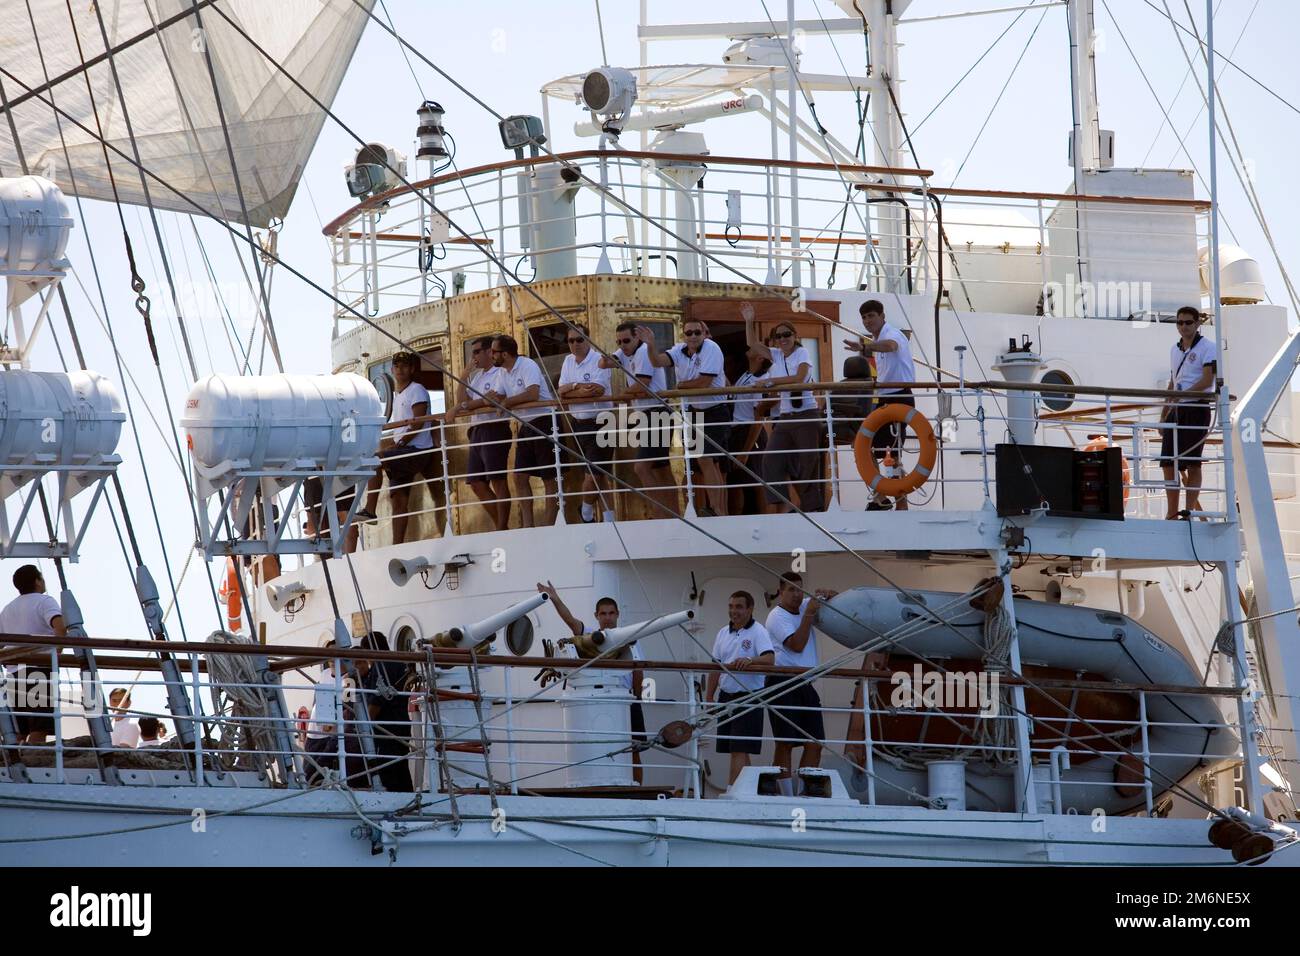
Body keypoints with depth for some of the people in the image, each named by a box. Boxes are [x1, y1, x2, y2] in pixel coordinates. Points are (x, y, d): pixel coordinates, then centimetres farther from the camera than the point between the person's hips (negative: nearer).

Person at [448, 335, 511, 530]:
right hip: (476, 431, 9)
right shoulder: (476, 376, 22)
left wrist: (462, 407, -16)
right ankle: (500, 526, 13)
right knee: (477, 484, 7)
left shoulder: (500, 373, -4)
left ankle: (502, 528, -8)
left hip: (494, 429, -9)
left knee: (498, 481, -9)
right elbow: (462, 400, 14)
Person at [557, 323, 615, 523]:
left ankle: (586, 514, 12)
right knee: (599, 477, 8)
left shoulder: (599, 360, -10)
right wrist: (577, 386, -15)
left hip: (599, 423, -7)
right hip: (578, 423, 7)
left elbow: (597, 390, -22)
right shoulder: (568, 361, 11)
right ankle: (608, 519, 9)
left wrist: (571, 391, -11)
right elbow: (562, 390, 3)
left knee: (593, 475, -9)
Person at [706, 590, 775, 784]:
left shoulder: (758, 632, -7)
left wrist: (750, 661, -41)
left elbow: (769, 658, -22)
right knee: (737, 752, 8)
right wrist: (709, 697, 12)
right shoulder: (723, 633, 12)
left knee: (740, 750, -12)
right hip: (726, 696, 7)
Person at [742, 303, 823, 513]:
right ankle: (778, 505, -5)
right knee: (772, 460, -6)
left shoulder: (801, 353, -4)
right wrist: (749, 322, 1)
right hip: (785, 417, 6)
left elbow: (799, 377, -18)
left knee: (807, 463, -5)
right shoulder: (776, 355, 13)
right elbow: (753, 344, 12)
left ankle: (812, 507, 0)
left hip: (806, 416, -6)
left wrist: (771, 381, -16)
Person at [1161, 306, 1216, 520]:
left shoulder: (1207, 347, -4)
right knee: (1168, 463, 3)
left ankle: (1190, 510, -7)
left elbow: (1207, 380, -14)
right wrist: (1164, 416, 20)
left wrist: (1184, 393, -27)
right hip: (1176, 410, 7)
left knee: (1192, 462, -7)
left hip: (1196, 408, -7)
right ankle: (1172, 513, 9)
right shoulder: (1175, 349, 19)